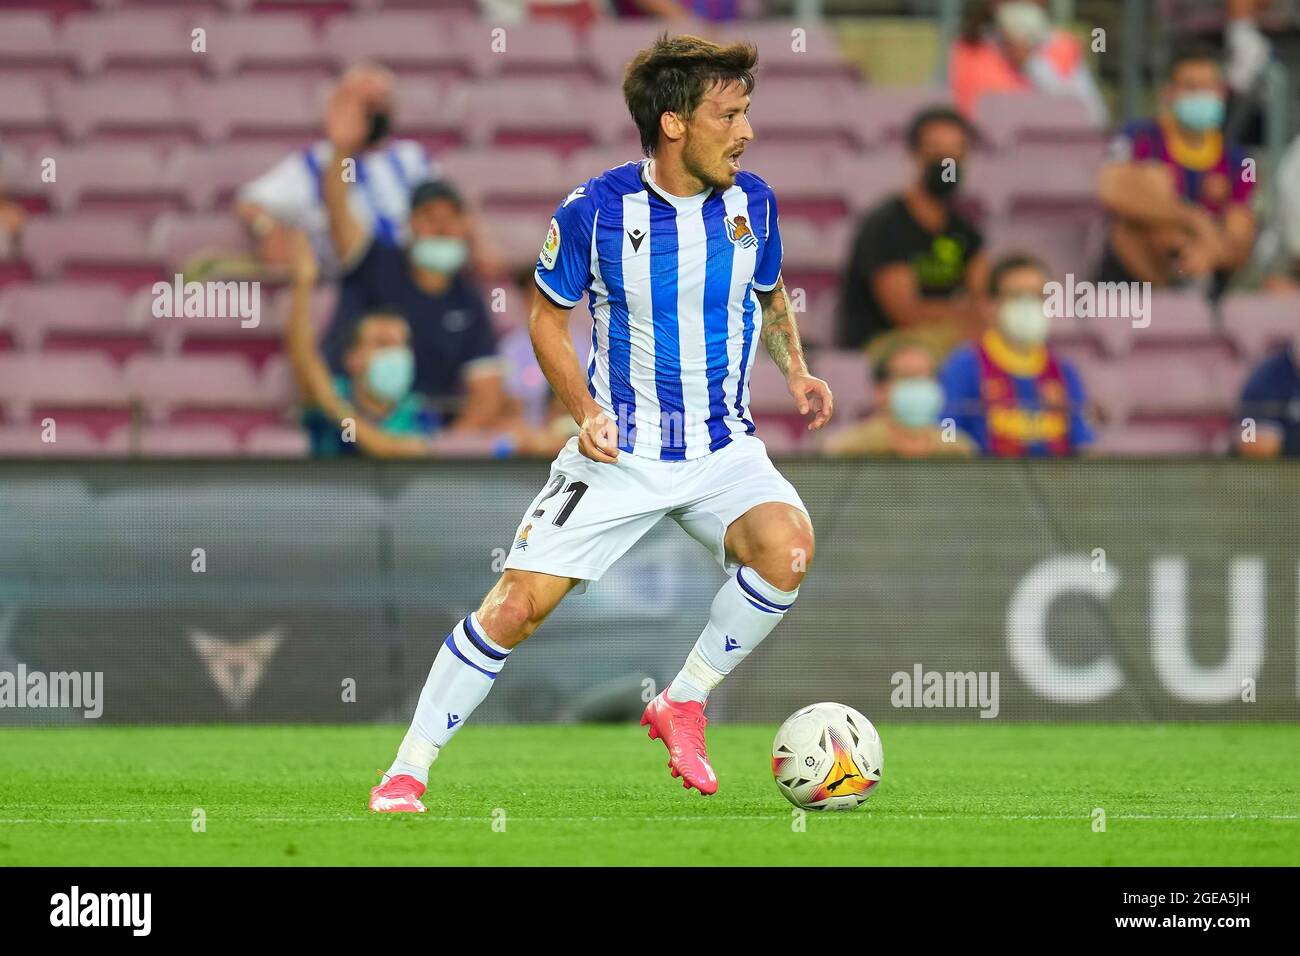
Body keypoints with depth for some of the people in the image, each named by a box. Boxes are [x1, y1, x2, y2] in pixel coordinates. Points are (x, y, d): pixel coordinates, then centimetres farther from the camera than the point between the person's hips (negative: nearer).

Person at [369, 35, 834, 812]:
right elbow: (548, 318, 1)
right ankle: (408, 770, 4)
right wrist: (585, 410, -13)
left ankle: (684, 704, -5)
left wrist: (797, 371, 3)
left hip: (723, 448, 2)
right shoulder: (596, 210, -13)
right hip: (621, 449, -2)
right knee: (518, 604, -11)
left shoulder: (750, 201, -2)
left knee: (788, 546, -27)